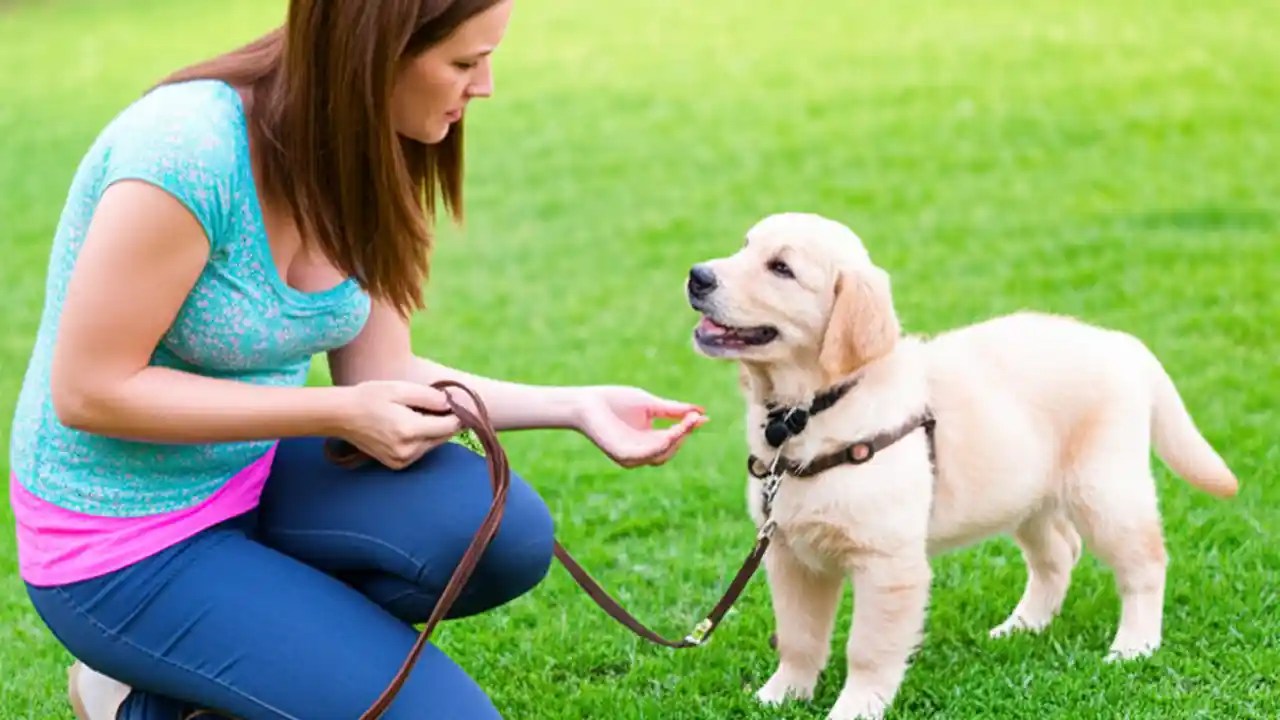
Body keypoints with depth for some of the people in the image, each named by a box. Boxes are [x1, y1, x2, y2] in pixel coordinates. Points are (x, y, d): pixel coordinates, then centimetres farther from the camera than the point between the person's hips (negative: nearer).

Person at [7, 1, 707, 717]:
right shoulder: (186, 147, -27)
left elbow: (381, 377, 2)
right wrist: (340, 415, -24)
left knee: (506, 532, -16)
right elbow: (89, 390, -24)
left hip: (256, 473, 7)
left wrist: (574, 406, -8)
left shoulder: (360, 161, -3)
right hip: (123, 540, -7)